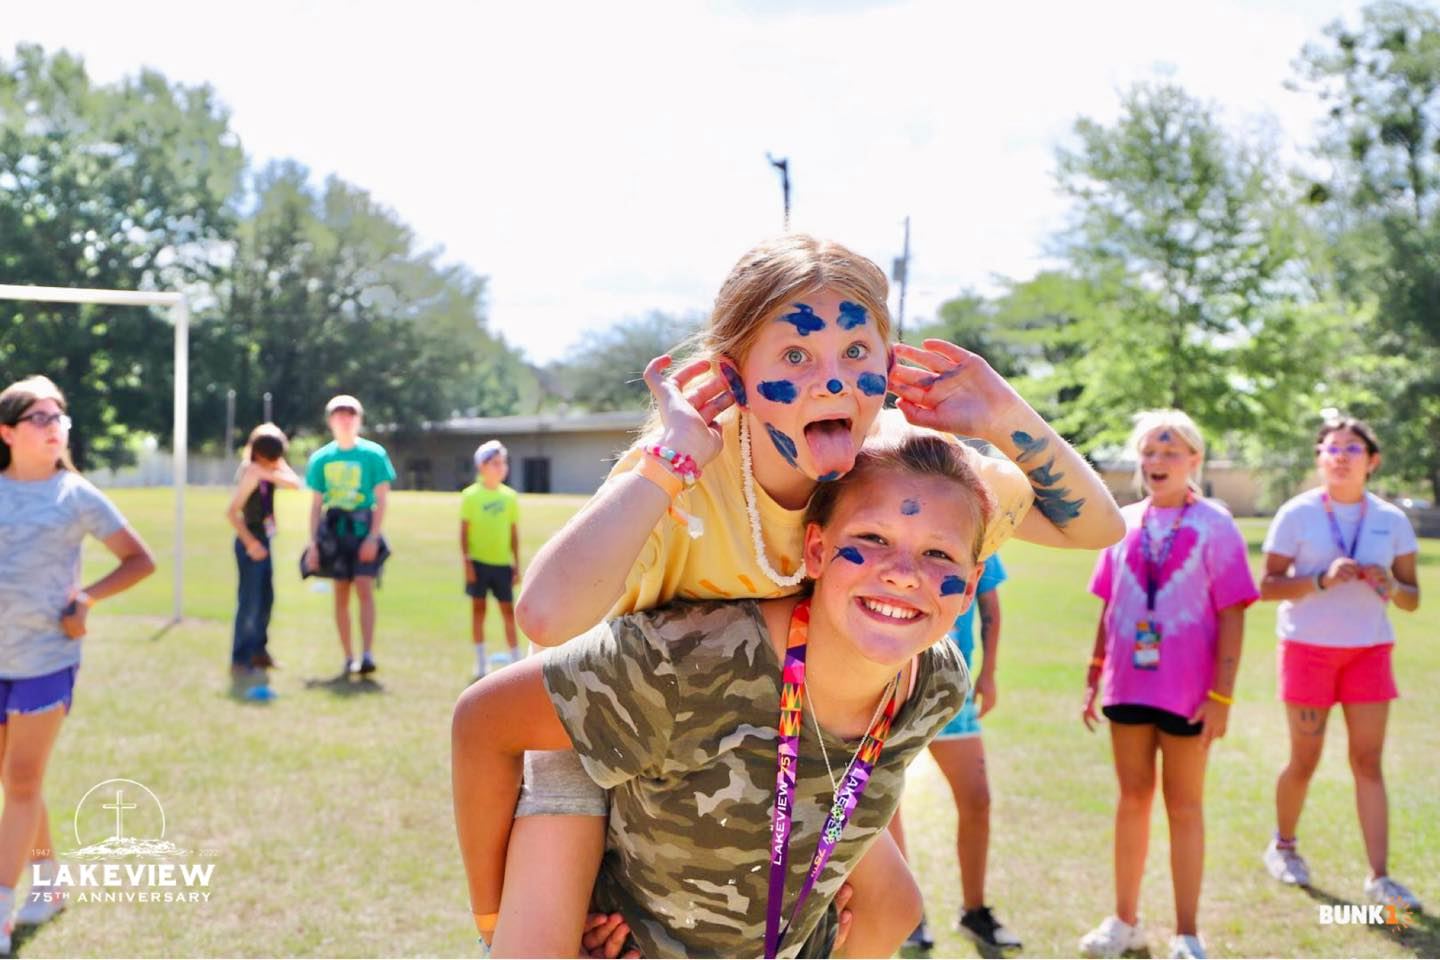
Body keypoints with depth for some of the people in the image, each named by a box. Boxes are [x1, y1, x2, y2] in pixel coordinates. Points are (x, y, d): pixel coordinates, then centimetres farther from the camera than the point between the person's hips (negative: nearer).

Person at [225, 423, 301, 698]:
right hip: (251, 541, -9)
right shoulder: (252, 473, -21)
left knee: (266, 598, 17)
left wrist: (271, 474, -23)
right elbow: (232, 512, -24)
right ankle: (240, 661, -4)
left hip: (263, 538, 9)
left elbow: (294, 483, -9)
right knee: (250, 601, -8)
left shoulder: (269, 467, 3)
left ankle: (258, 649, 32)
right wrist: (250, 543, -21)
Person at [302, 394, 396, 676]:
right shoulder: (321, 458, 8)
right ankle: (348, 657, 11)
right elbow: (316, 504, 11)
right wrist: (313, 542, 5)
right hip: (333, 531, 3)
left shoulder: (373, 454, -1)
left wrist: (373, 537, -12)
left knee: (364, 589, -13)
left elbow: (382, 499, -3)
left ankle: (367, 654, -16)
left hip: (363, 529, -3)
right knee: (341, 594, 5)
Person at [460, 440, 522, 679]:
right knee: (478, 608, 4)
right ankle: (480, 662, 11)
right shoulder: (471, 496, -2)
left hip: (502, 563, 2)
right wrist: (466, 562, -9)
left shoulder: (510, 497, 5)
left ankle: (515, 660, 11)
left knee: (508, 610, 4)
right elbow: (464, 531, -2)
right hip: (478, 561, -2)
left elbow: (514, 533, 9)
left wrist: (516, 565, 7)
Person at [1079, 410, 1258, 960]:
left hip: (1187, 693, -4)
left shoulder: (1215, 527, -6)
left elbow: (1231, 616, -9)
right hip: (1129, 686, 4)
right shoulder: (1125, 524, 7)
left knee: (1184, 807, 6)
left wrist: (1222, 695, -13)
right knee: (1133, 799, 12)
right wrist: (1093, 678, 10)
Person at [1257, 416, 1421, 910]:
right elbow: (1269, 586, -8)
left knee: (1368, 761, -1)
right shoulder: (1297, 514, -4)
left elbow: (1412, 599, 7)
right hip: (1308, 647, -2)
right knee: (1305, 759, 4)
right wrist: (1323, 579, -22)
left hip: (1370, 649, 2)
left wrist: (1391, 586, -15)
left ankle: (1379, 878, 1)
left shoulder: (1391, 520, 4)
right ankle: (1283, 846, 28)